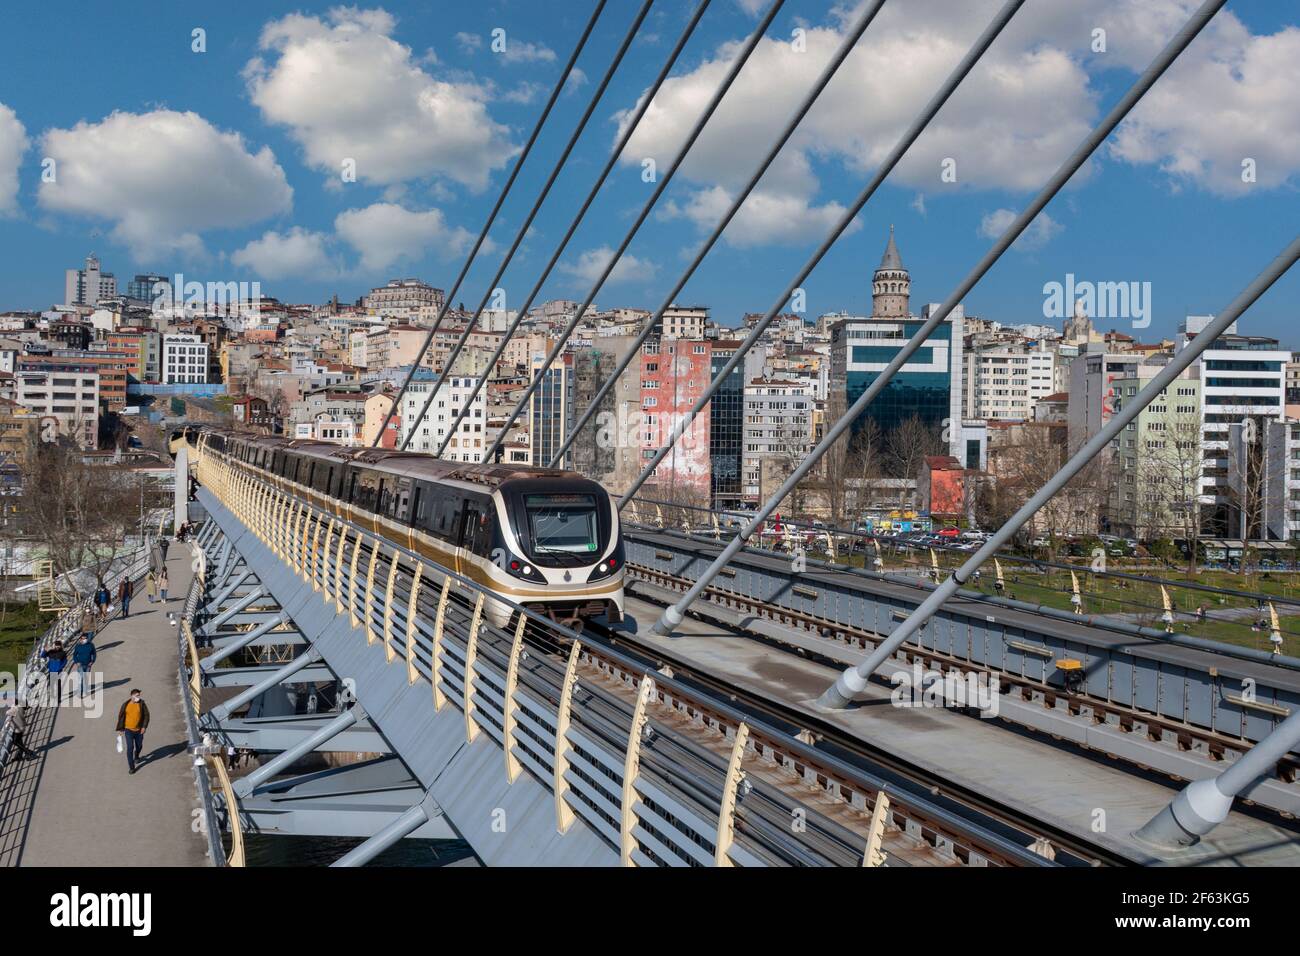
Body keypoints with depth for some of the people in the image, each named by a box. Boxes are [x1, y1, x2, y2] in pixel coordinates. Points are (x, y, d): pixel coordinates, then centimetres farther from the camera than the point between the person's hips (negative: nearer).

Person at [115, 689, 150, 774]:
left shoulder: (142, 704, -8)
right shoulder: (126, 705, -7)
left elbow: (146, 715, -4)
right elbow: (121, 716, 1)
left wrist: (144, 726, -13)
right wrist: (121, 728, 1)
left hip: (139, 730, 2)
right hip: (128, 730, -2)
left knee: (139, 746, 18)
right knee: (130, 748, -9)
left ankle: (136, 756, 52)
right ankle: (131, 767, -1)